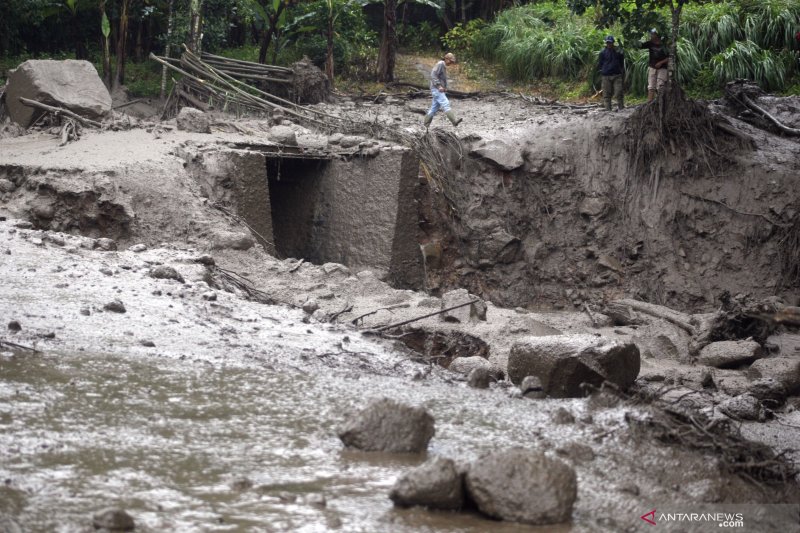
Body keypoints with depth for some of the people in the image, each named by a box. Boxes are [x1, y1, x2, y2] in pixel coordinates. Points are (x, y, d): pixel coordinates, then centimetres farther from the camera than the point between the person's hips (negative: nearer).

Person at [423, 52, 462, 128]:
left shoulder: (444, 67, 21)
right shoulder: (440, 64, -9)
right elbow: (433, 75, -19)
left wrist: (445, 88, 14)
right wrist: (439, 86, -25)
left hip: (440, 90, 10)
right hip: (436, 89, -10)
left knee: (434, 107, 10)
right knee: (445, 104, -19)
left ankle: (426, 125, 13)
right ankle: (454, 121, -30)